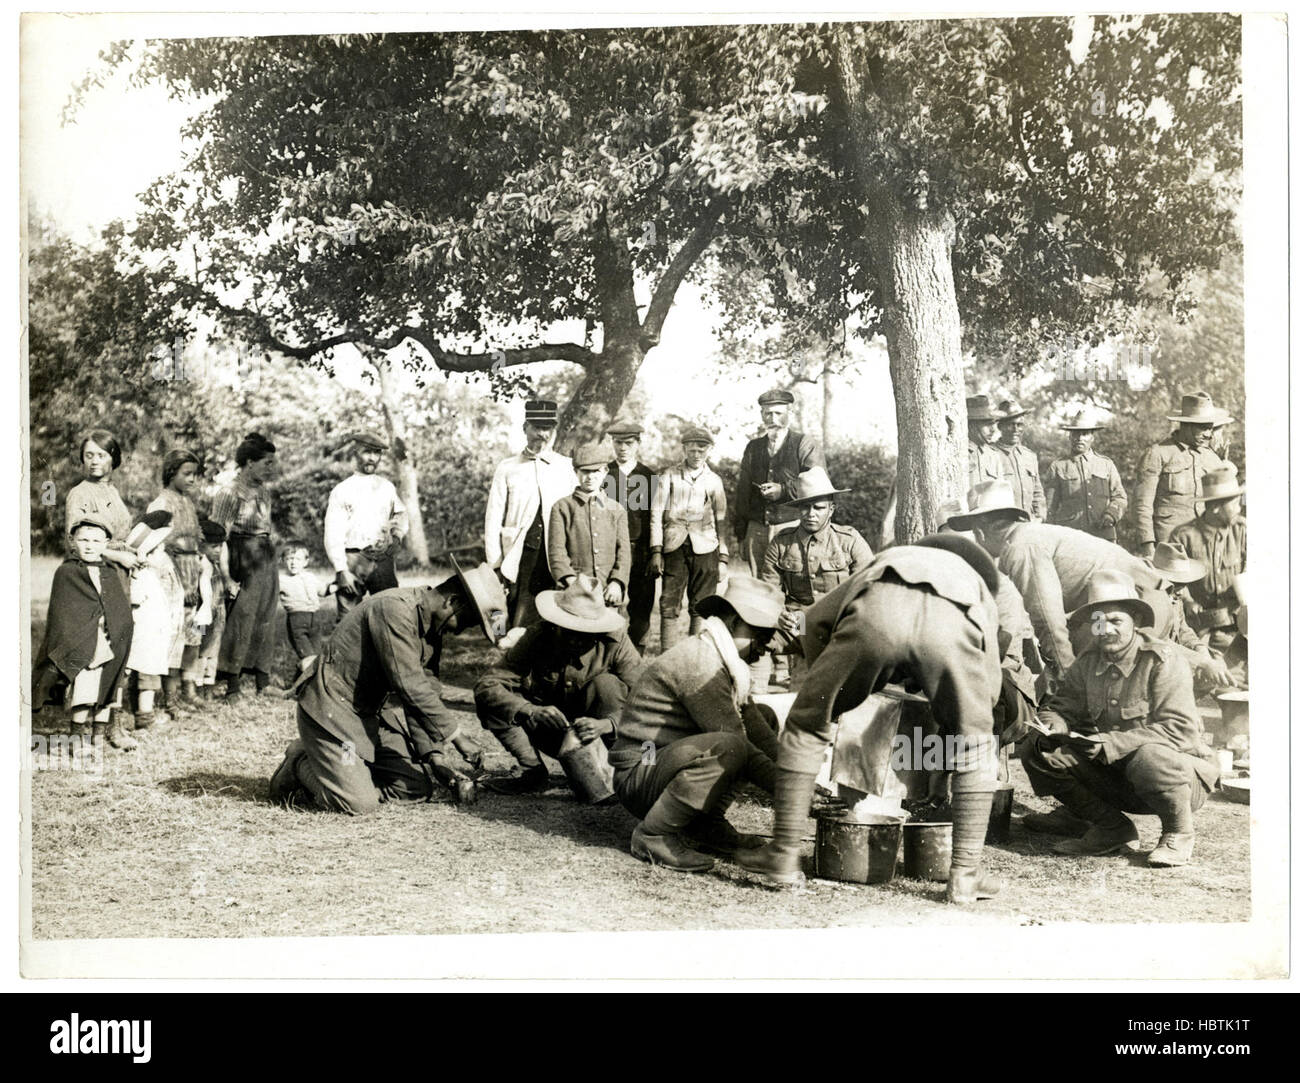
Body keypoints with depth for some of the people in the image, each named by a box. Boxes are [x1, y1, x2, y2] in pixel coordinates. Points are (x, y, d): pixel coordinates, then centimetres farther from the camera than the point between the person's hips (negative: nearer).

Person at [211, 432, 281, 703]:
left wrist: (271, 560, 16)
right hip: (244, 564, -7)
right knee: (240, 622, -4)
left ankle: (264, 682, 19)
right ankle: (232, 687, 4)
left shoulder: (264, 493, 11)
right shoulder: (229, 495, -11)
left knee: (265, 622, 10)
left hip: (268, 563, 7)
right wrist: (226, 577, -18)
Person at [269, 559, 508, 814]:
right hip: (333, 709, -9)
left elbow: (426, 691, 6)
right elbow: (410, 686, -29)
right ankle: (300, 765, 8)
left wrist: (433, 753, -6)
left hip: (372, 714, 9)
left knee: (420, 786, 3)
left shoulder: (432, 630, 5)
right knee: (359, 805, -18)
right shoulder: (394, 609, -25)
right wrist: (456, 735, -23)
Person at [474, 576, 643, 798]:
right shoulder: (539, 636, -17)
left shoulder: (615, 644, -19)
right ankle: (532, 771, -12)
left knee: (606, 684, -31)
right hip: (553, 734, 1)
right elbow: (486, 685, -25)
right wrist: (532, 711, -43)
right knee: (488, 700, -19)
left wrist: (605, 725, -44)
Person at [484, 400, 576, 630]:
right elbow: (493, 520, 7)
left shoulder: (567, 468, 10)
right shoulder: (507, 468, 8)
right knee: (520, 625, -5)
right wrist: (496, 567, -1)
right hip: (520, 558, 0)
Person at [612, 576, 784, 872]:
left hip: (670, 762, 10)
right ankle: (653, 835, -17)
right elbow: (733, 740, -23)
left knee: (765, 717, 10)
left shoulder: (723, 660, 11)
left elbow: (756, 727, 7)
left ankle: (708, 825, 6)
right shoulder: (699, 662, -21)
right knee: (727, 747, -35)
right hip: (638, 776, -10)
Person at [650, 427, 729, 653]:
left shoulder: (714, 481, 13)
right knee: (669, 606, -4)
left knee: (701, 607, 0)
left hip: (705, 548, 1)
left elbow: (721, 521, 14)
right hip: (674, 547, -1)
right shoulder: (669, 476, 8)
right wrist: (656, 550, -3)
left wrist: (723, 559, 8)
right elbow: (656, 513, 5)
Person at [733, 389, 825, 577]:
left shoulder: (805, 444, 5)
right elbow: (743, 491, 19)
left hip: (791, 527, -4)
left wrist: (783, 490, -15)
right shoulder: (753, 447, 19)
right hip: (757, 529, 4)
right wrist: (741, 533, 14)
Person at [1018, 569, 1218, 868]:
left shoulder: (1164, 661, -16)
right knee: (1034, 751, -8)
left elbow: (1178, 729, -25)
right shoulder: (1088, 662, 2)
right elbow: (1059, 707, 8)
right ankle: (1113, 829, 4)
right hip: (1116, 775, 6)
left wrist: (1110, 744, -32)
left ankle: (1179, 835, -8)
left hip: (1180, 771, -6)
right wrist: (1052, 730, -19)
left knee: (1149, 758, -41)